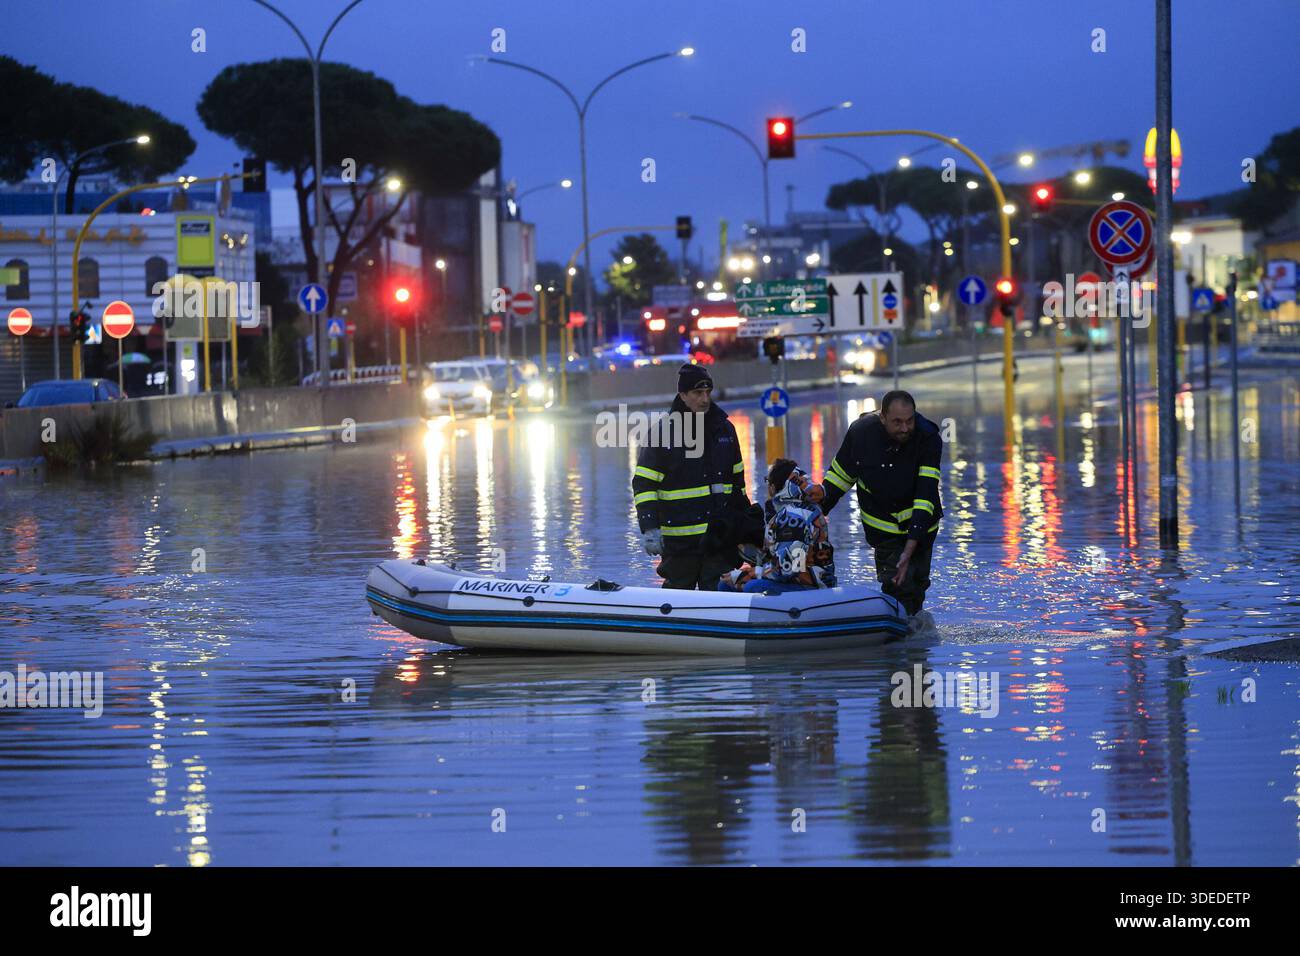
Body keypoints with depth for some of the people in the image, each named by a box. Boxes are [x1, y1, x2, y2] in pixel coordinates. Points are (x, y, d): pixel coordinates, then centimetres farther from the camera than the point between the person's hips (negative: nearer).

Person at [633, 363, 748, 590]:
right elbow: (643, 483, -4)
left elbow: (737, 480, 22)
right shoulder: (664, 431, -3)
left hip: (722, 536, 3)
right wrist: (649, 528, -13)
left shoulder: (724, 429, 11)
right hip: (680, 539, -3)